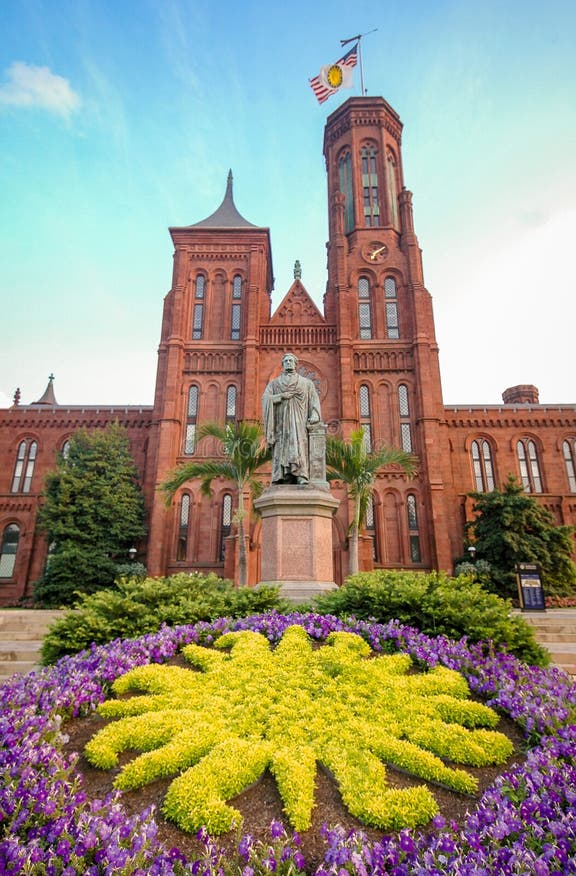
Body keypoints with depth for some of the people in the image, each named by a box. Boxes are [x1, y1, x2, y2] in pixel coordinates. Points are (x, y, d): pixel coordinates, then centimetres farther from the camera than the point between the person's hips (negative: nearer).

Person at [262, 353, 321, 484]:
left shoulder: (306, 382, 19)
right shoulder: (274, 383, 19)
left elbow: (314, 400, 9)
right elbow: (265, 398, 4)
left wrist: (314, 416, -9)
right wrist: (282, 396, -7)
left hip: (299, 421, -1)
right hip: (281, 421, 1)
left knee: (299, 444, -17)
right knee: (282, 447, -11)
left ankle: (302, 476, -26)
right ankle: (282, 478, -16)